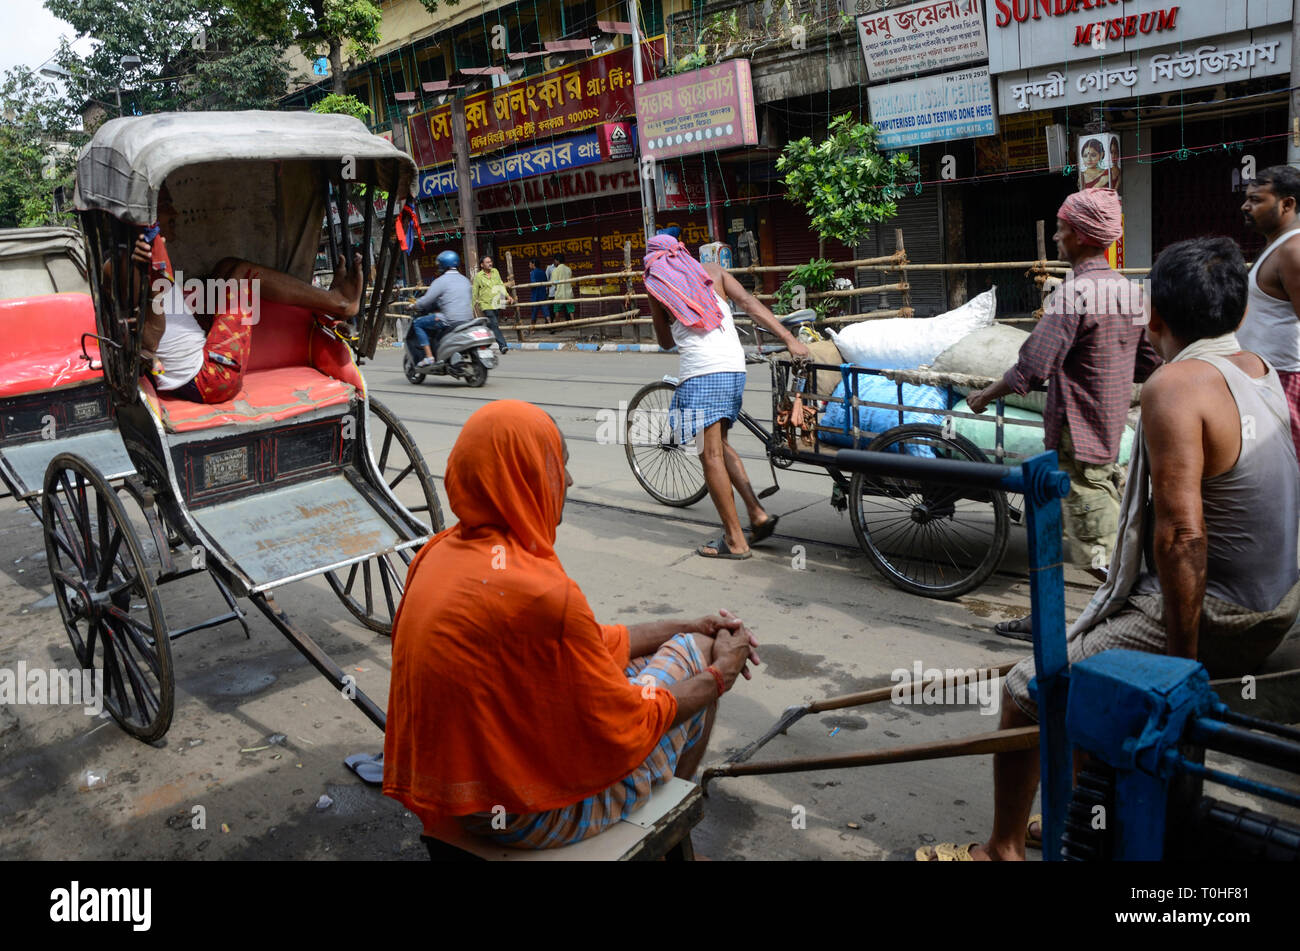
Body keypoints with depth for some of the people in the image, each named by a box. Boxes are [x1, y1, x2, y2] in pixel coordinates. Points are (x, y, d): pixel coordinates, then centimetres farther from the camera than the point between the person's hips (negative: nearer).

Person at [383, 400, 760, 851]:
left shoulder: (439, 553, -3)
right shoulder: (542, 593, -31)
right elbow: (627, 732, -17)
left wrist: (687, 625, 9)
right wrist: (719, 676, -1)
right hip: (533, 819, -8)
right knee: (695, 652, 8)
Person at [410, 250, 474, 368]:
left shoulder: (441, 280, -6)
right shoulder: (465, 280, 17)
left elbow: (425, 301, -9)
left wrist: (413, 307, 13)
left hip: (451, 321, -8)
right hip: (468, 321, 8)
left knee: (417, 324, 6)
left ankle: (429, 357, -4)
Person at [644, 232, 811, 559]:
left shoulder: (655, 286, 9)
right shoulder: (711, 272, 16)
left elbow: (665, 341, 17)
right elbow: (750, 303, 4)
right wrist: (789, 339, -3)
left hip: (700, 372, -6)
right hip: (734, 367, 6)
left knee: (711, 455, -1)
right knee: (719, 444, 21)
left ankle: (735, 540, 0)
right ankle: (758, 513, 13)